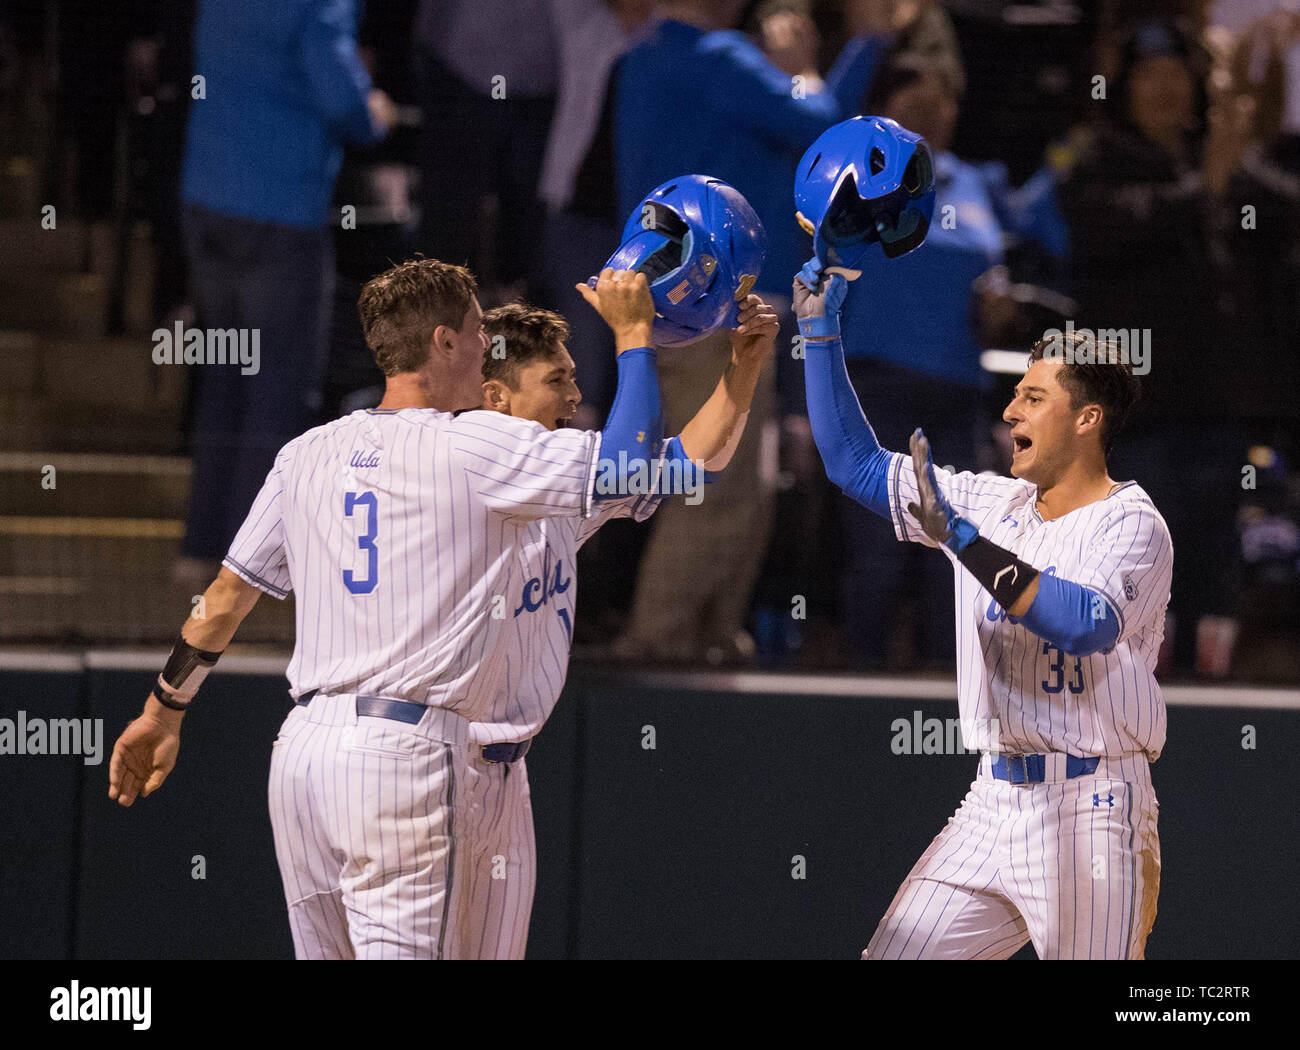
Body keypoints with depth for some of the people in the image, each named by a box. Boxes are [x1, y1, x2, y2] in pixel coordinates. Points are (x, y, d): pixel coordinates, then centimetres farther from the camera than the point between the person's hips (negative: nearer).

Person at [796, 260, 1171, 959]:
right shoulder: (993, 505, 14)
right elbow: (856, 463, 20)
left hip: (1090, 811, -7)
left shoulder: (1132, 525, -7)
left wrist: (965, 542, -27)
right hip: (993, 802, 7)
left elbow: (1088, 625, -26)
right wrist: (821, 330, 14)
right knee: (895, 955, 1)